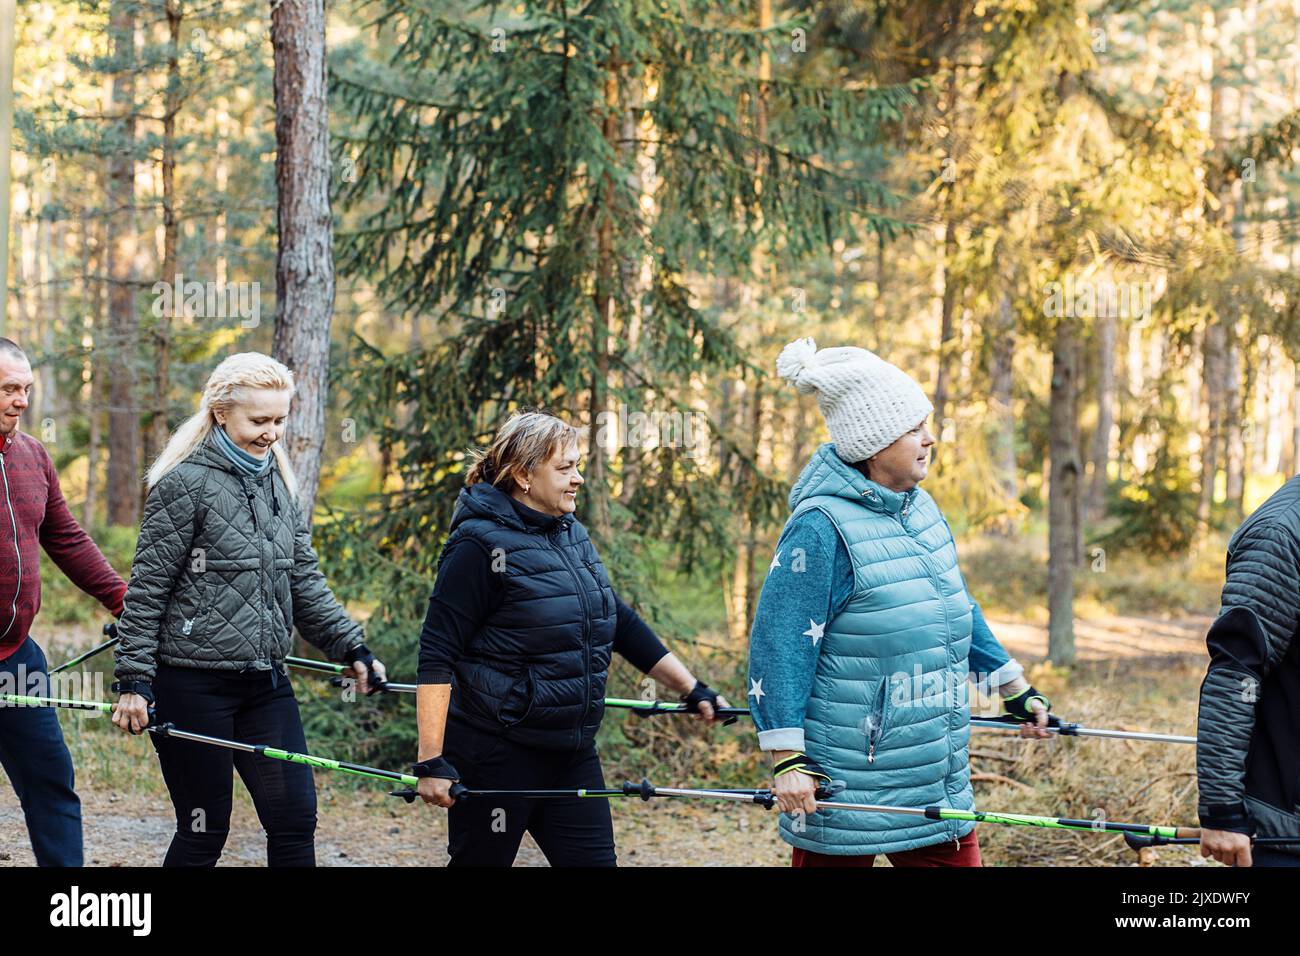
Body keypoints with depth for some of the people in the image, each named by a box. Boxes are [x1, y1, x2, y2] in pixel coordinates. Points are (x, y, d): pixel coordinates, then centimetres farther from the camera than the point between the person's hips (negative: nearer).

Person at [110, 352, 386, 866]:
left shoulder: (278, 484, 11)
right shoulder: (187, 483, -9)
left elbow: (304, 581, 15)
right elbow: (146, 589, -9)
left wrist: (352, 648, 6)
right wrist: (134, 680, -13)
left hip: (265, 681, 6)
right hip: (193, 684, -6)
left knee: (295, 819, 2)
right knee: (205, 829, 1)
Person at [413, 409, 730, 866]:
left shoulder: (572, 536, 11)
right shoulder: (480, 545, -13)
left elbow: (620, 623, 20)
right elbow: (437, 656, -17)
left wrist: (691, 689, 19)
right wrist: (431, 761, -22)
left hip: (572, 756, 7)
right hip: (496, 756, -7)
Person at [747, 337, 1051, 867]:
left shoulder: (920, 507, 8)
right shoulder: (821, 529, -18)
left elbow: (957, 609, 22)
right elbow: (779, 645, -18)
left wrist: (1015, 688, 28)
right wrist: (787, 760, -21)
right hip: (845, 783, -8)